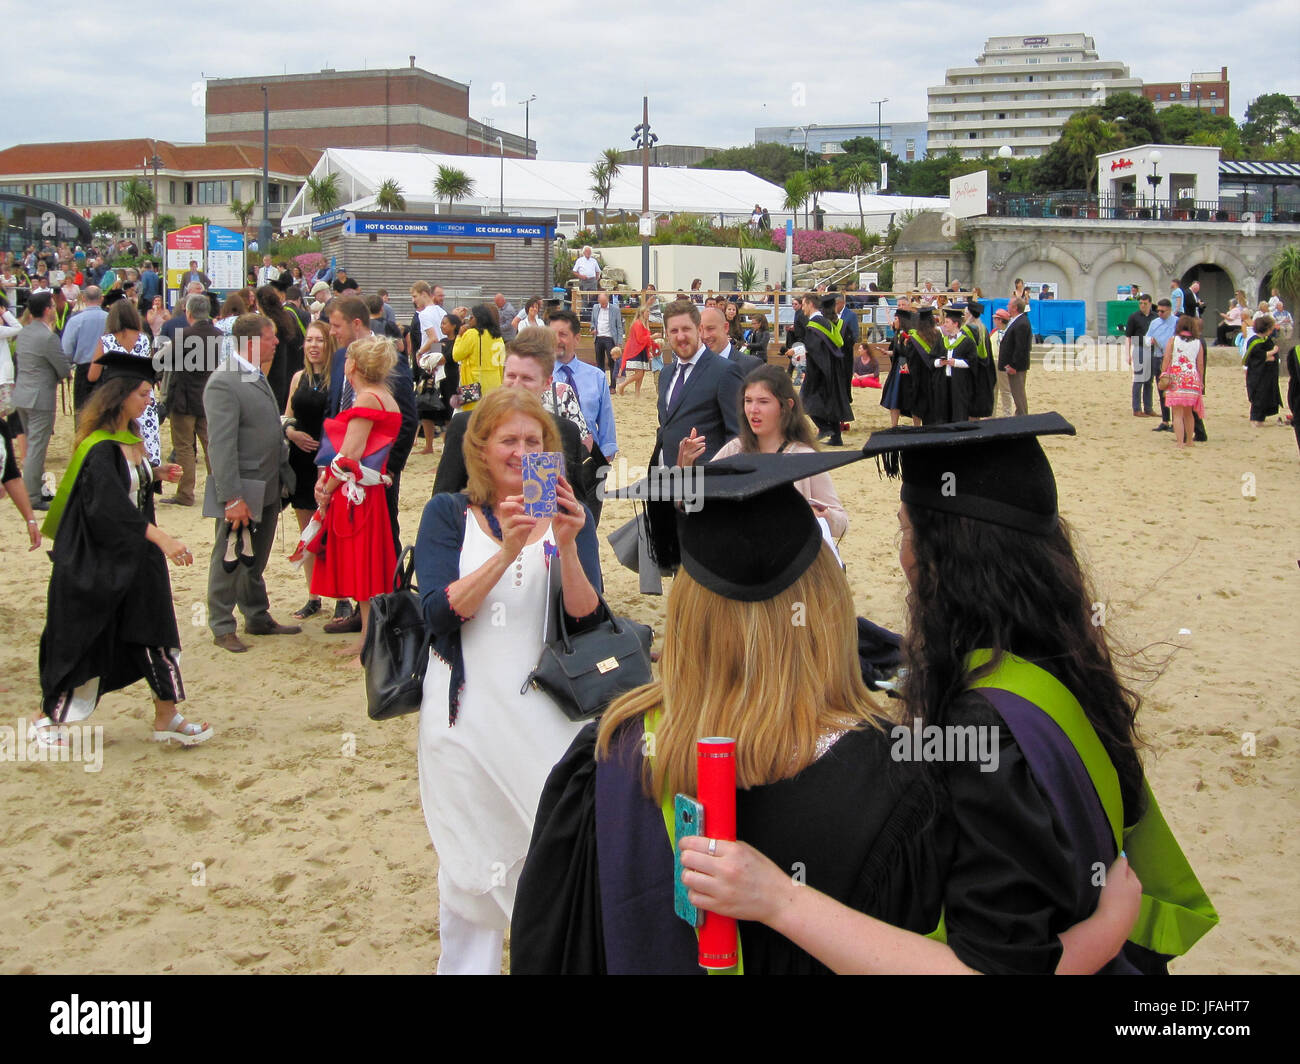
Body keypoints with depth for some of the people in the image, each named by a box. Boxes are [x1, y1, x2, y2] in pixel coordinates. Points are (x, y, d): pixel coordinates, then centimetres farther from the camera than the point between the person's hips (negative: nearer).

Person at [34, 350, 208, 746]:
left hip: (134, 557, 8)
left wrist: (155, 473, 5)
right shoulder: (99, 448, -21)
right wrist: (161, 538, -39)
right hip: (95, 564, -8)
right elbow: (109, 503, -32)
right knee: (82, 640, 4)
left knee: (152, 633, 7)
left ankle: (166, 717, 14)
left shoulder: (130, 440, 6)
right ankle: (48, 717, 23)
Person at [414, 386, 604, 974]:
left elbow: (586, 617, -8)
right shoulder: (448, 514, 0)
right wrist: (506, 552, -26)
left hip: (546, 711, 1)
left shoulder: (571, 516, 3)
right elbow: (439, 612, -14)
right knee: (471, 861, 10)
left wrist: (567, 546, -24)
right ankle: (464, 963, 29)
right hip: (467, 712, -1)